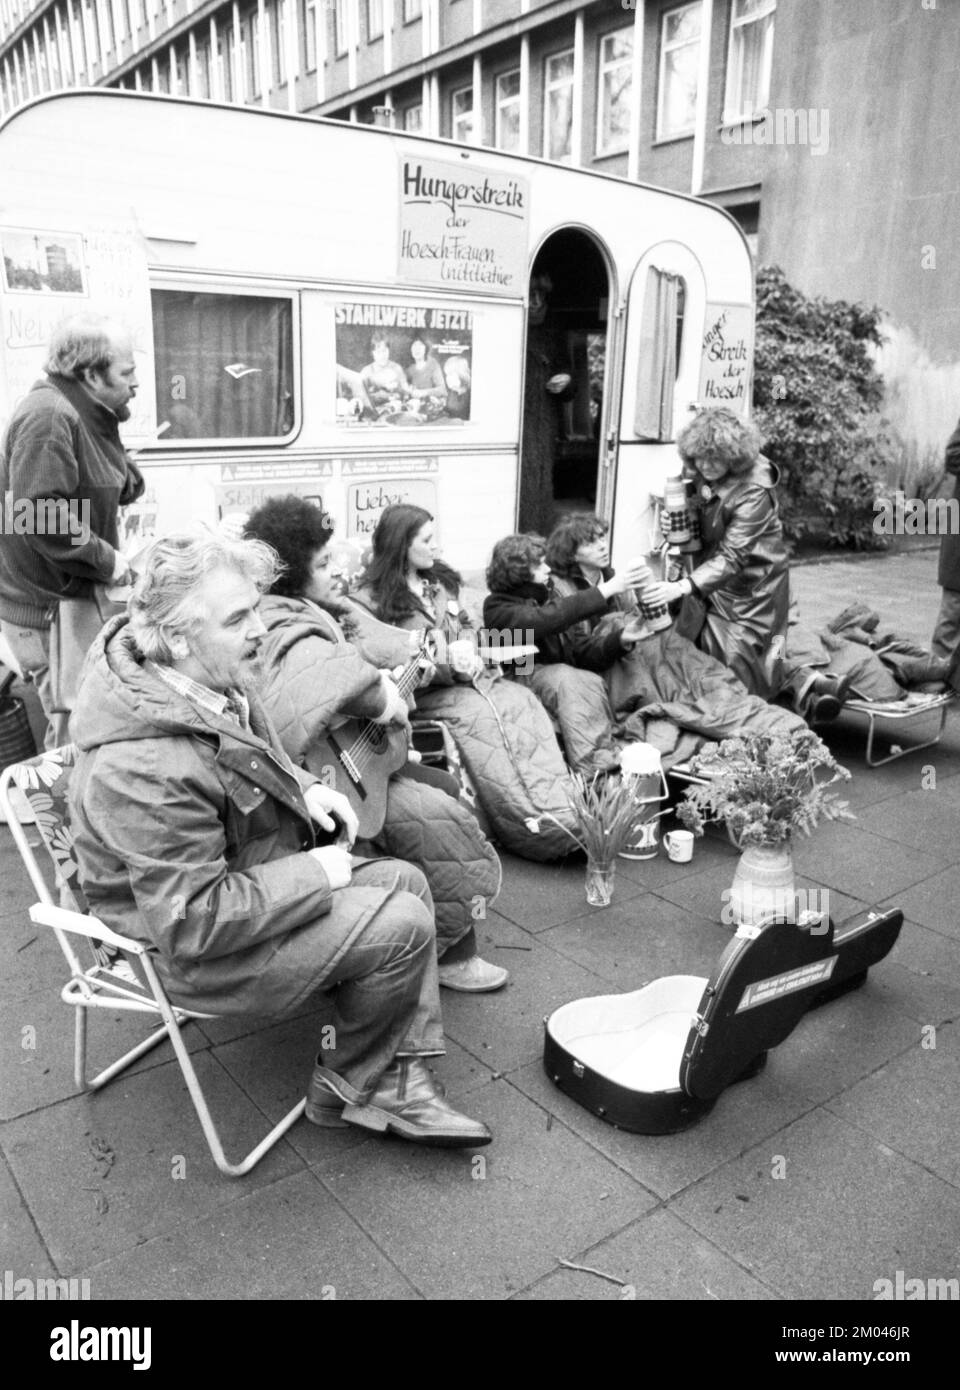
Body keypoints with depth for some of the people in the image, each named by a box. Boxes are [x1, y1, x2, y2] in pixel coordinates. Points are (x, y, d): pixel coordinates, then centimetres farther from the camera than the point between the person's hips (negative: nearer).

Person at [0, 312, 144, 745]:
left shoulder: (90, 416, 12)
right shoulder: (48, 416, -20)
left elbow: (126, 489, 17)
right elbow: (39, 513, -27)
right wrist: (105, 559, -20)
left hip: (78, 594, 9)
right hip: (45, 607, -9)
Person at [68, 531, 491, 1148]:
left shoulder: (213, 680, -5)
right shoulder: (146, 771, -36)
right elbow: (195, 922, -32)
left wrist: (303, 786, -1)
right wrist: (314, 875, -22)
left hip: (248, 872, 10)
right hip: (190, 949, -10)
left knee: (405, 881, 5)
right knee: (403, 925, -16)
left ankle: (399, 1085, 9)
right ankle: (345, 1087, 9)